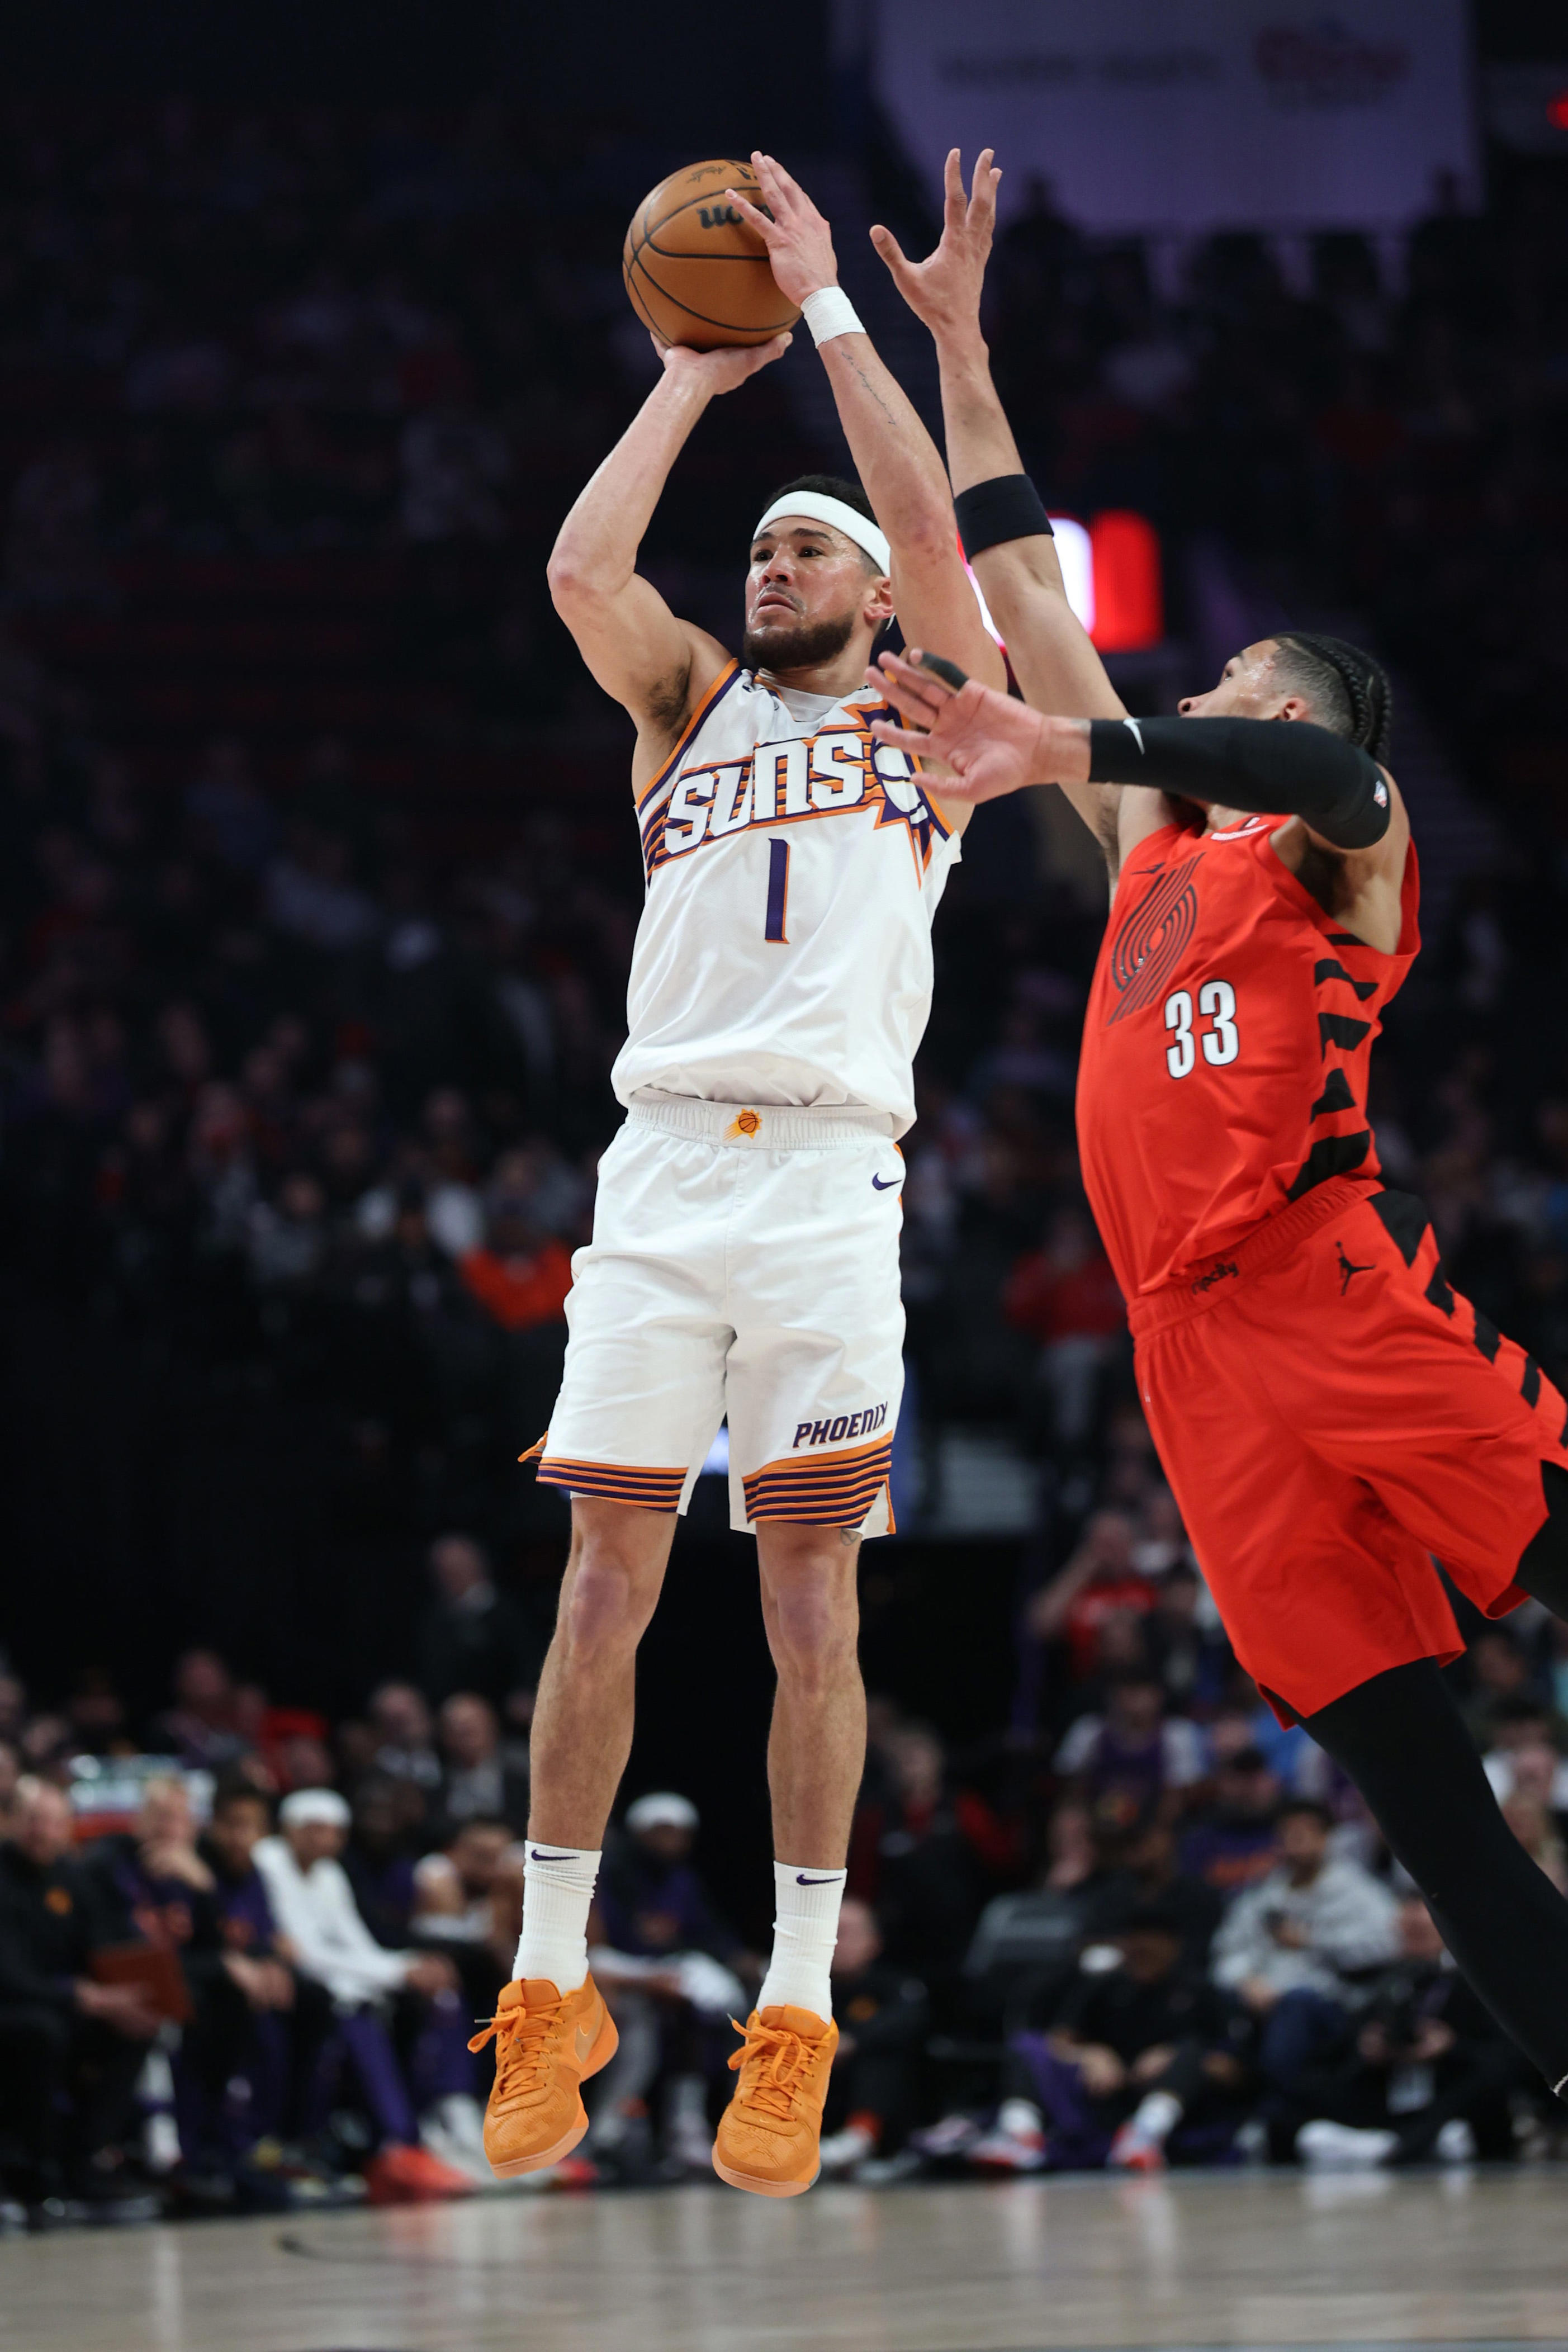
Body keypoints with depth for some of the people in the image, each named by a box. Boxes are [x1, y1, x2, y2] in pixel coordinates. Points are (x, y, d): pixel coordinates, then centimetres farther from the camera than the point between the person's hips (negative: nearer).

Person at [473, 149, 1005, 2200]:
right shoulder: (691, 709, 21)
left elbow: (931, 531, -1)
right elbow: (580, 571, 4)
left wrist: (828, 311, 2)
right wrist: (696, 376, 11)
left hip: (828, 1181, -2)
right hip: (663, 1168, 2)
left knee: (811, 1603, -4)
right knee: (607, 1579, -2)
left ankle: (797, 2023, -3)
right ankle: (552, 1992, 2)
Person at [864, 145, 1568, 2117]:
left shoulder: (1340, 838, 8)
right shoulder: (1154, 841, 24)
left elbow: (1325, 777, -20)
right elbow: (1019, 582, 27)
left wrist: (1069, 749, -27)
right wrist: (956, 344, 26)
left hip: (1332, 1283, -5)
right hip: (1193, 1337, 5)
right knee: (1383, 1738, -2)